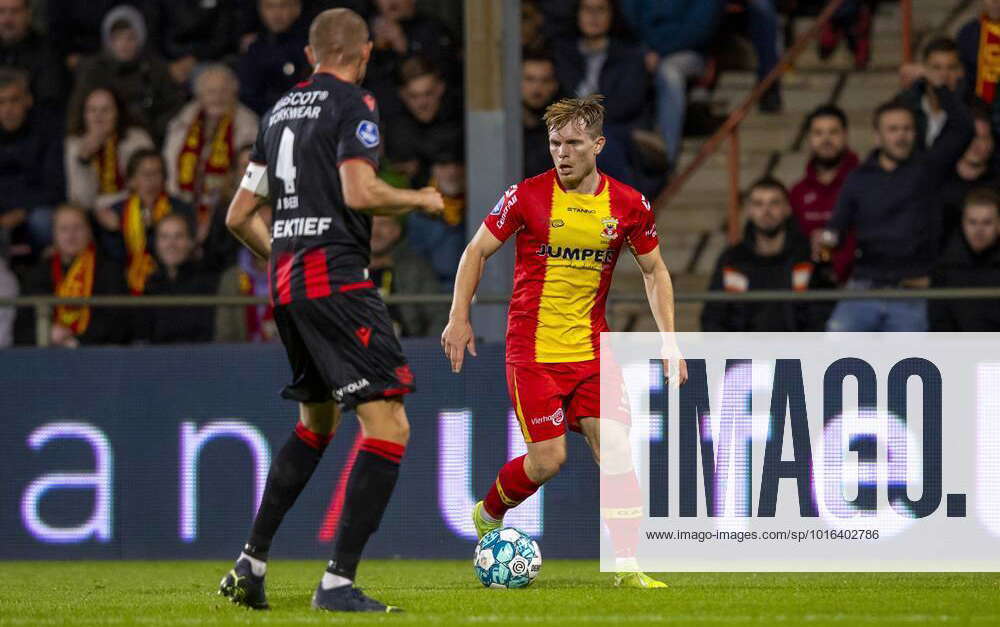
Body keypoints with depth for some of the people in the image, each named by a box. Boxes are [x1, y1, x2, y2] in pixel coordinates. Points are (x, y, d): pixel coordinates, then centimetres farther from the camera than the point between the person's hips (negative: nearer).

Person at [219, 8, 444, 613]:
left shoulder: (281, 110, 18)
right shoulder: (352, 104, -5)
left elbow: (239, 216, 21)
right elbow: (359, 193, -19)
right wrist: (421, 199, -2)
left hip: (287, 281, 9)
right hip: (337, 278, -9)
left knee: (317, 424, 25)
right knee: (389, 426, -10)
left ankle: (251, 564, 22)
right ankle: (338, 584, -18)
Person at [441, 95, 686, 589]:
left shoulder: (628, 205, 0)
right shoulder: (527, 196, -8)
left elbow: (654, 271, 14)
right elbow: (477, 251, 3)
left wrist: (668, 338, 6)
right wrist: (459, 318, -4)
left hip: (592, 352, 3)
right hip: (533, 351, -3)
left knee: (616, 450, -9)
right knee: (548, 460, -8)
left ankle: (627, 568, -7)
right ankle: (488, 516, 21)